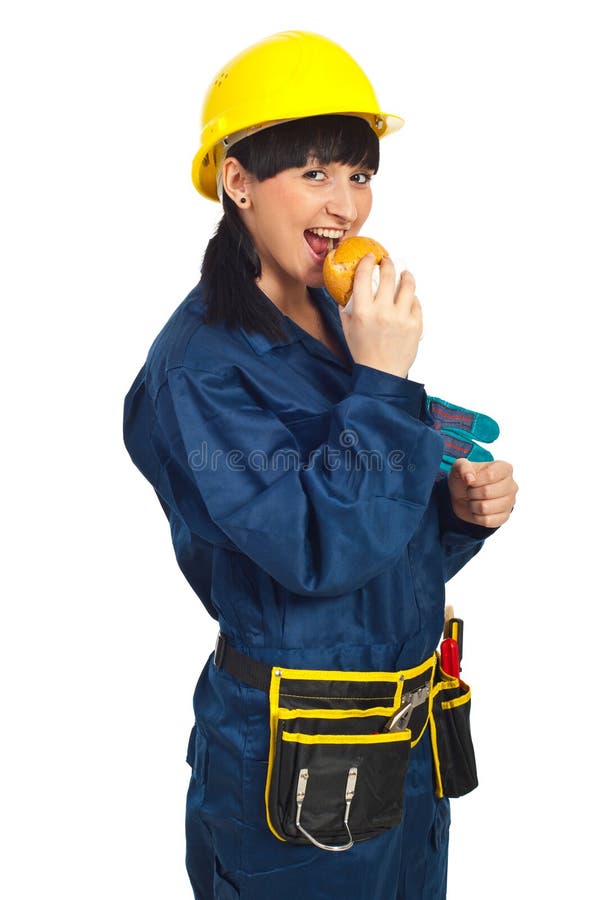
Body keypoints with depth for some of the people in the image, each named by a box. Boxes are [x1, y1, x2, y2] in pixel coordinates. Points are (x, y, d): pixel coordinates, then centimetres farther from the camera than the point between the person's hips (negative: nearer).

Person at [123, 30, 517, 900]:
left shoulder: (340, 323, 4)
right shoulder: (199, 363, -19)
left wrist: (460, 509, -8)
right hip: (298, 752, -7)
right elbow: (319, 550, -27)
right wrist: (381, 382, -28)